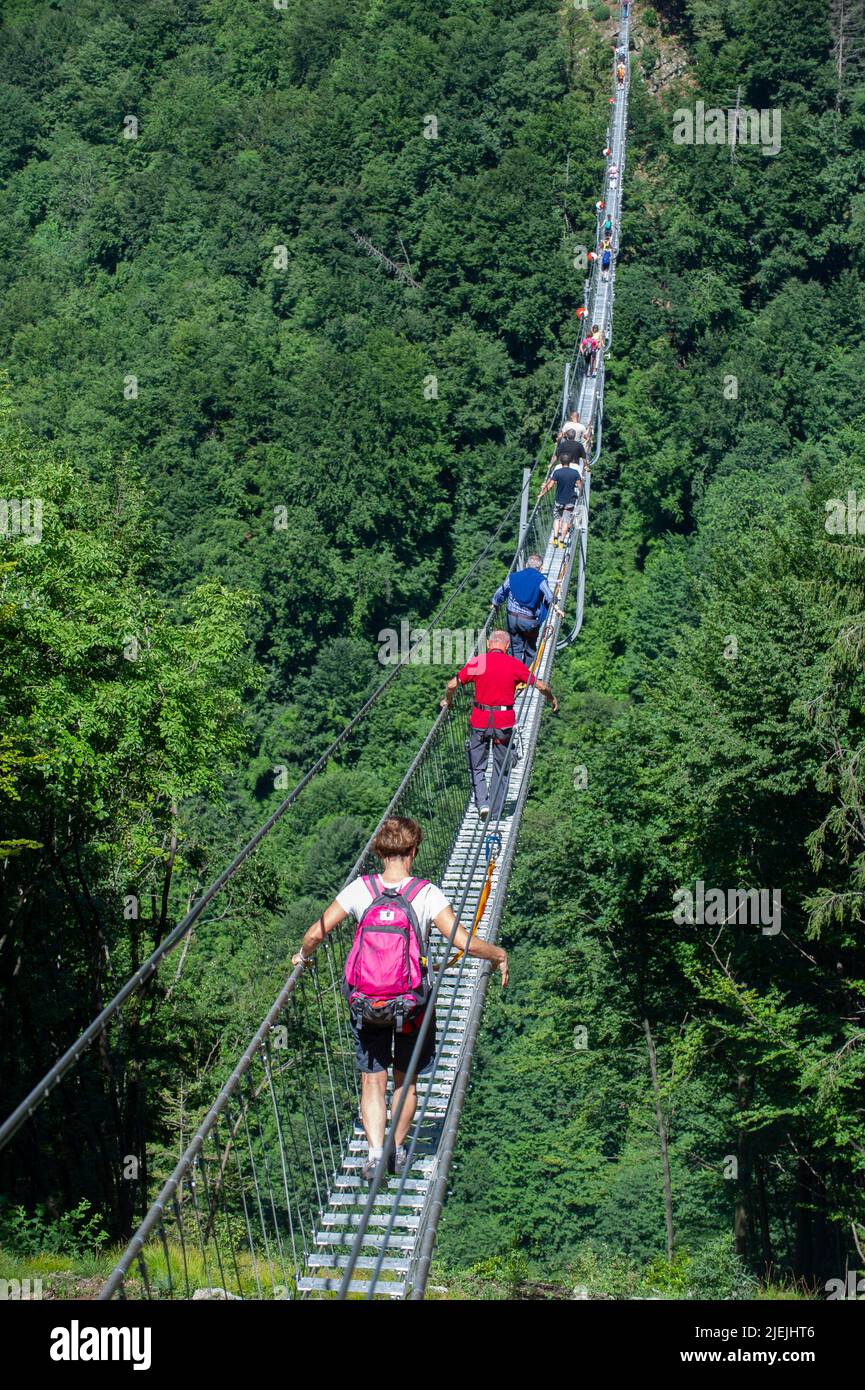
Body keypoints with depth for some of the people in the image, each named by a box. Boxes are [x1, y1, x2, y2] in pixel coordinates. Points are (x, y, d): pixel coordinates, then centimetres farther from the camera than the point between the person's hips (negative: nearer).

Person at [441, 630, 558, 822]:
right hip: (505, 723, 0)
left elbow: (452, 685, -6)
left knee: (477, 766, 16)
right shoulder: (514, 664, -3)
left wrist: (448, 701, 14)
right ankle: (495, 812, 18)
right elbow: (541, 686, 2)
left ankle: (482, 803, -1)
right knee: (501, 769, 15)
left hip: (480, 721, 0)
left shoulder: (477, 662, -4)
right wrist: (552, 699, 21)